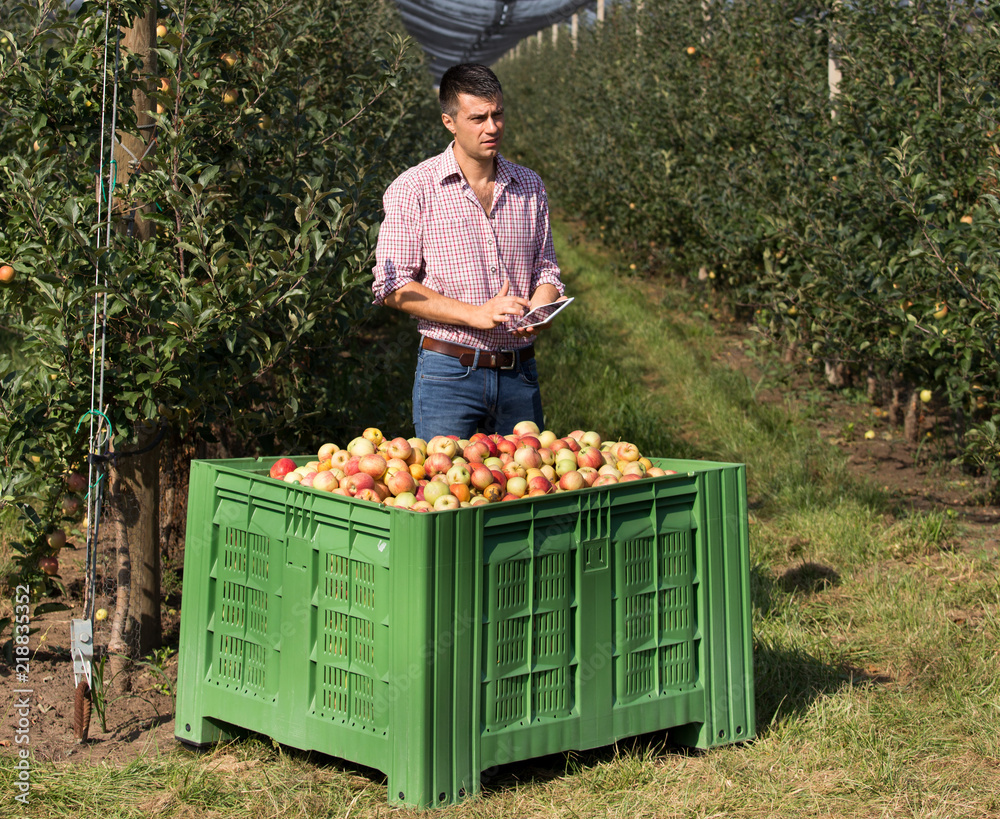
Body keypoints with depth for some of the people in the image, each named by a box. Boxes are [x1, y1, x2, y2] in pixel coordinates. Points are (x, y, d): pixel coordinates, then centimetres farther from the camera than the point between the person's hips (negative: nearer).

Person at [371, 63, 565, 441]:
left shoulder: (530, 186, 12)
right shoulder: (413, 189, -3)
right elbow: (392, 286, -8)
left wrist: (537, 311, -7)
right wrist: (476, 314, -17)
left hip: (520, 376, 4)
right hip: (448, 372, -4)